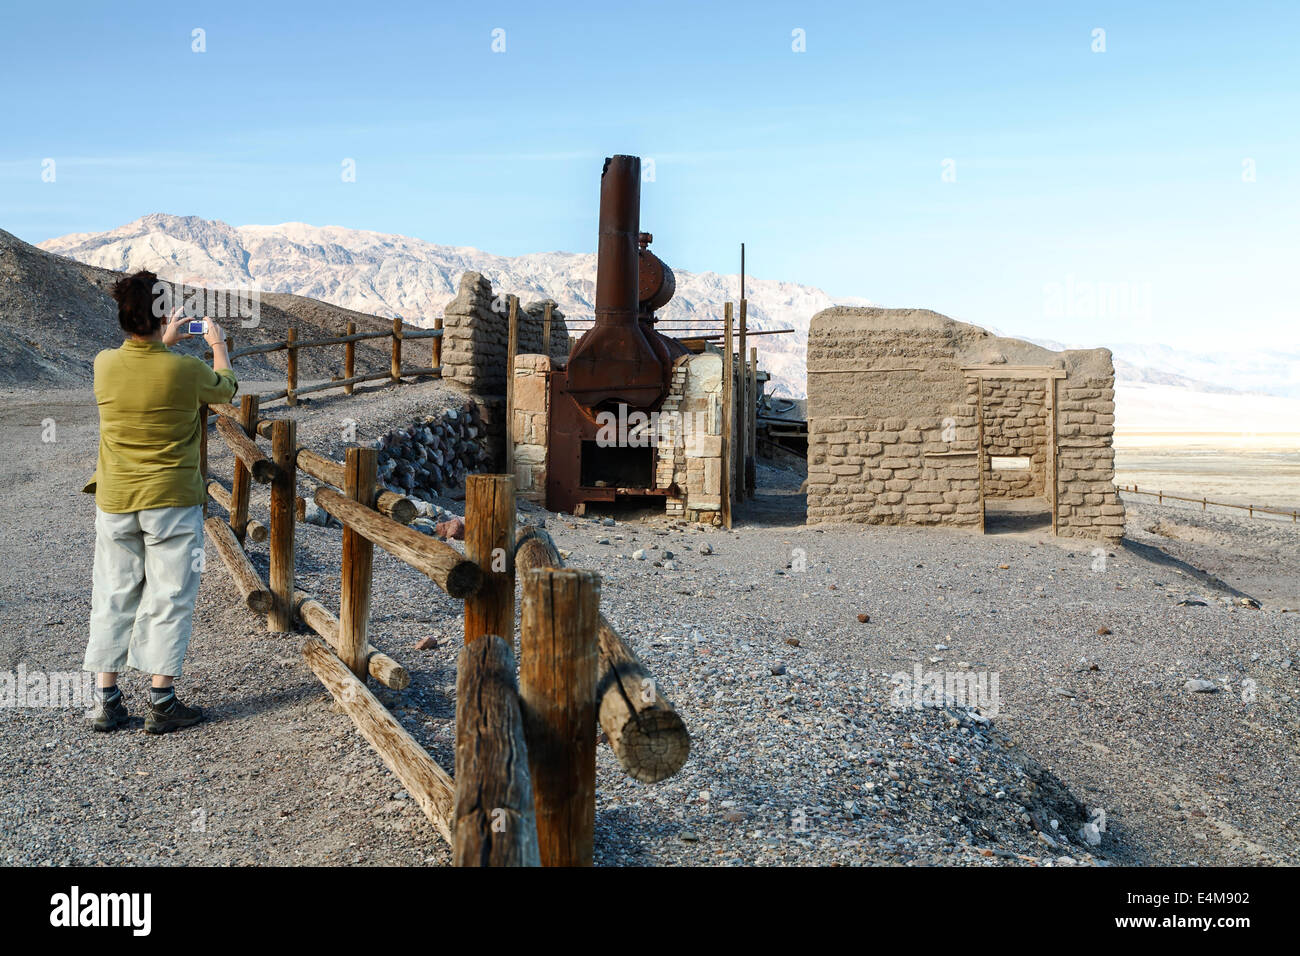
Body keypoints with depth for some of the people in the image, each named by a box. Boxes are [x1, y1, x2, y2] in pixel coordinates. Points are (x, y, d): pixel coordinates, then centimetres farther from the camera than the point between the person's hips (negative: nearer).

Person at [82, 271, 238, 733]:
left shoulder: (104, 364, -5)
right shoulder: (187, 370, -15)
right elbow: (227, 388, 8)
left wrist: (164, 343, 31)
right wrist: (217, 344, 23)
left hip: (115, 500, 4)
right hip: (172, 501, -4)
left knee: (113, 595, 13)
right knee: (168, 599, 5)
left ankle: (106, 700, 18)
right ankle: (161, 701, 9)